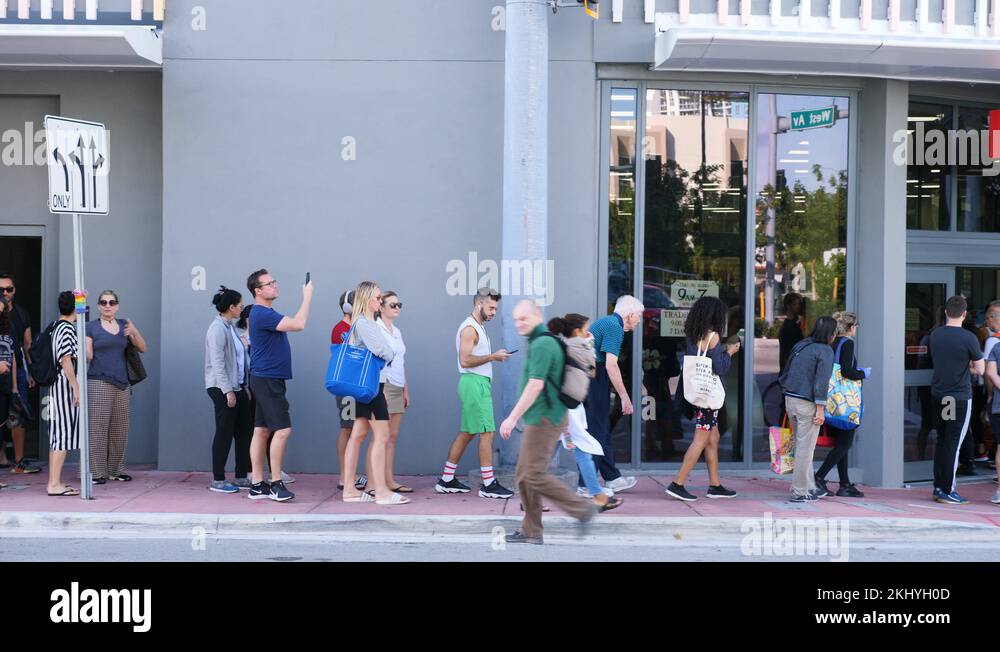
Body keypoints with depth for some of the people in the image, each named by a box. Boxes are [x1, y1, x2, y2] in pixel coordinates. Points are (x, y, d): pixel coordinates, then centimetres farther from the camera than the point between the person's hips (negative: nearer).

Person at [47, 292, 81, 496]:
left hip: (58, 387, 10)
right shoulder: (67, 329, -13)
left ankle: (54, 482, 15)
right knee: (63, 434, -8)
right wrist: (76, 387, -19)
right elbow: (66, 361, -18)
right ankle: (55, 484, -8)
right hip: (65, 386, -10)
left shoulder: (56, 327, 15)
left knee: (57, 434, 11)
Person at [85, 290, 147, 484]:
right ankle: (97, 472, -2)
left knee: (119, 429, 5)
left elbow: (143, 348, 13)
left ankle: (116, 469, 14)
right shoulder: (91, 327, 3)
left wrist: (135, 332, -3)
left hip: (121, 383, 4)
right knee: (98, 428, -6)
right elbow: (87, 356, 0)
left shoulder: (124, 325, 14)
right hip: (98, 382, -4)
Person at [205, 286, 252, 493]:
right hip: (222, 389, -9)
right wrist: (228, 391, -22)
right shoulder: (218, 328, -13)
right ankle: (217, 480, 6)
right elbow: (217, 363, -19)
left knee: (245, 432, 10)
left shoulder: (230, 328, 15)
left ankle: (241, 477, 18)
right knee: (224, 433, -3)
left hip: (237, 387, 9)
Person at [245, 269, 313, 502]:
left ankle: (257, 485, 12)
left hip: (268, 379, 10)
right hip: (267, 380, -10)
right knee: (282, 429, -11)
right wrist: (307, 297, -14)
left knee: (262, 430, 9)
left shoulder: (266, 313, 16)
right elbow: (298, 325, -23)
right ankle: (276, 484, -6)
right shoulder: (262, 314, -17)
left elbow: (294, 324, 25)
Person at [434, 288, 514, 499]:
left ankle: (447, 480, 17)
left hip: (478, 383, 10)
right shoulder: (469, 328, -12)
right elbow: (465, 360, -21)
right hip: (474, 383, -10)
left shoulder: (478, 327, 20)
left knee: (467, 433, 12)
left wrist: (494, 356, 10)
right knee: (487, 433, -9)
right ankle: (488, 484, -6)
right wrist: (492, 357, -16)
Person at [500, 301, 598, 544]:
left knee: (534, 475, -9)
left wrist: (513, 417, -21)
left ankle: (582, 508, -1)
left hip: (544, 419, -10)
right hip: (540, 419, 10)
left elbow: (535, 385, -21)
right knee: (523, 475, 9)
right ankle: (531, 531, 13)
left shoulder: (542, 344, -15)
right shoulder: (545, 342, 18)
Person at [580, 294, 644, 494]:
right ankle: (586, 484, -1)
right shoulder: (615, 327, -12)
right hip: (593, 378, -10)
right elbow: (611, 365, -19)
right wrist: (624, 397, -16)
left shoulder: (606, 322, 19)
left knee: (603, 429, 15)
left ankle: (612, 478, 24)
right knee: (596, 430, -5)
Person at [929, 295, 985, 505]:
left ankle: (938, 487, 19)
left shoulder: (935, 334, 3)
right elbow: (980, 370, -6)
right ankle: (947, 491, 3)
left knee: (941, 441, 14)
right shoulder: (969, 338, -13)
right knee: (954, 443, 0)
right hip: (960, 397, -5)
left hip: (938, 395, 6)